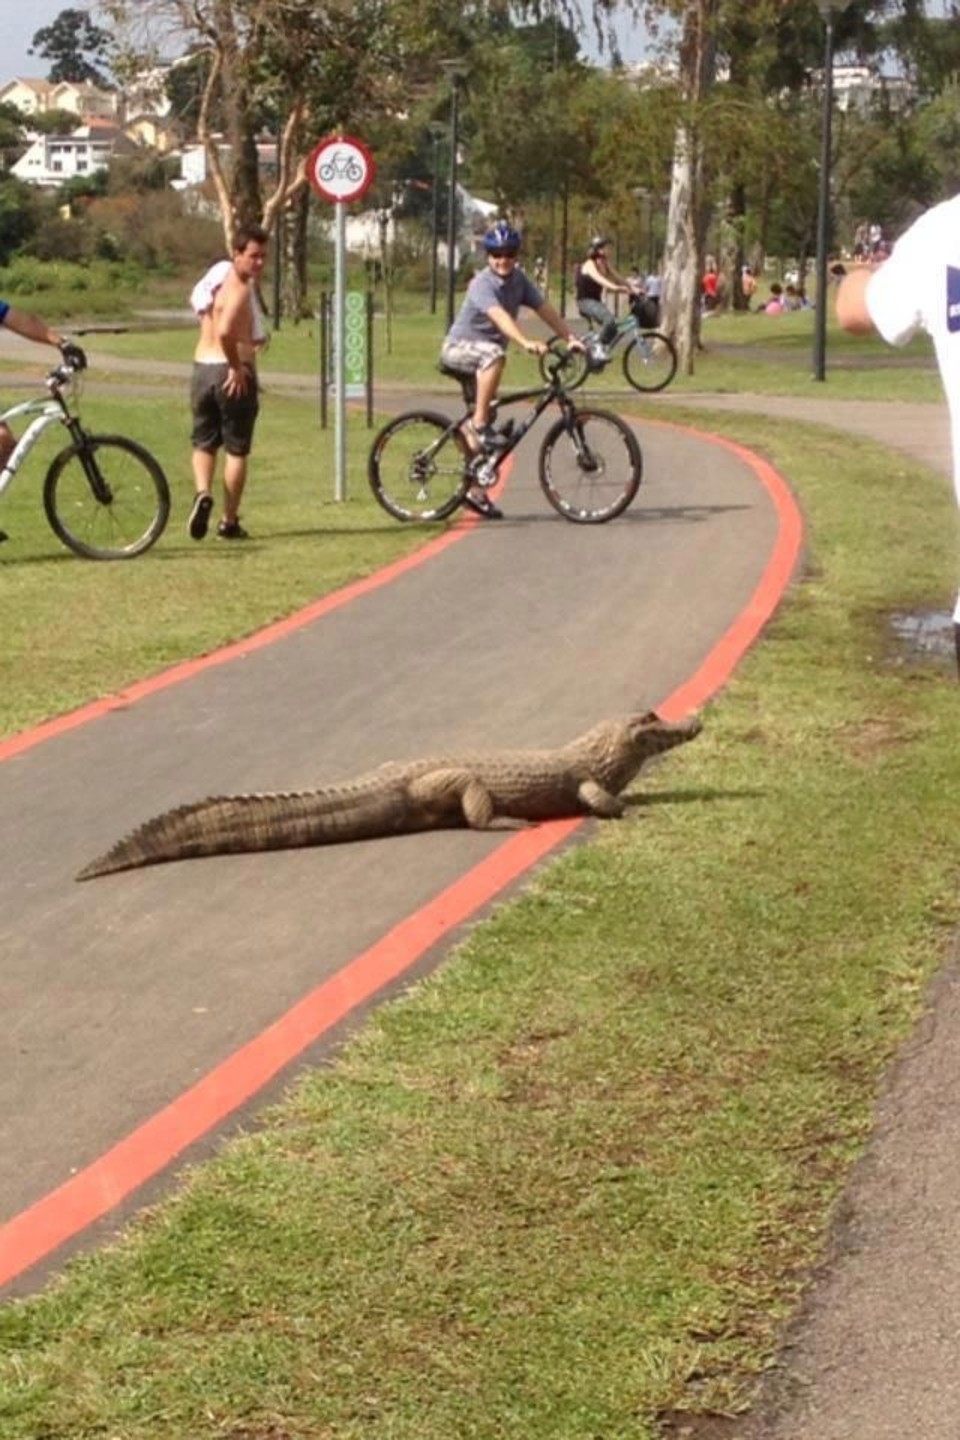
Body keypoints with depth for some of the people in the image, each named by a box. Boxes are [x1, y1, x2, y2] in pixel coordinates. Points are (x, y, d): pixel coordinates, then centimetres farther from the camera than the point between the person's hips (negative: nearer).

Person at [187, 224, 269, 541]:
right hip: (233, 375, -7)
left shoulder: (218, 277, 9)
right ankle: (229, 521, 11)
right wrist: (237, 367, -19)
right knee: (236, 450, 6)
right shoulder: (240, 289, -17)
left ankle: (203, 492, -8)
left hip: (202, 368, 7)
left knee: (204, 442, 19)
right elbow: (224, 331, -32)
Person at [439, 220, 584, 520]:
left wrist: (571, 338, -21)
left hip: (483, 353, 7)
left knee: (484, 437, 7)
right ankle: (478, 424, -35)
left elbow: (544, 309, -7)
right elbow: (499, 316, -40)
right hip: (459, 347, -7)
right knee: (494, 354, -41)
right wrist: (526, 343, -55)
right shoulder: (482, 284, -23)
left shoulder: (519, 280, -1)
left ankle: (476, 491, 16)